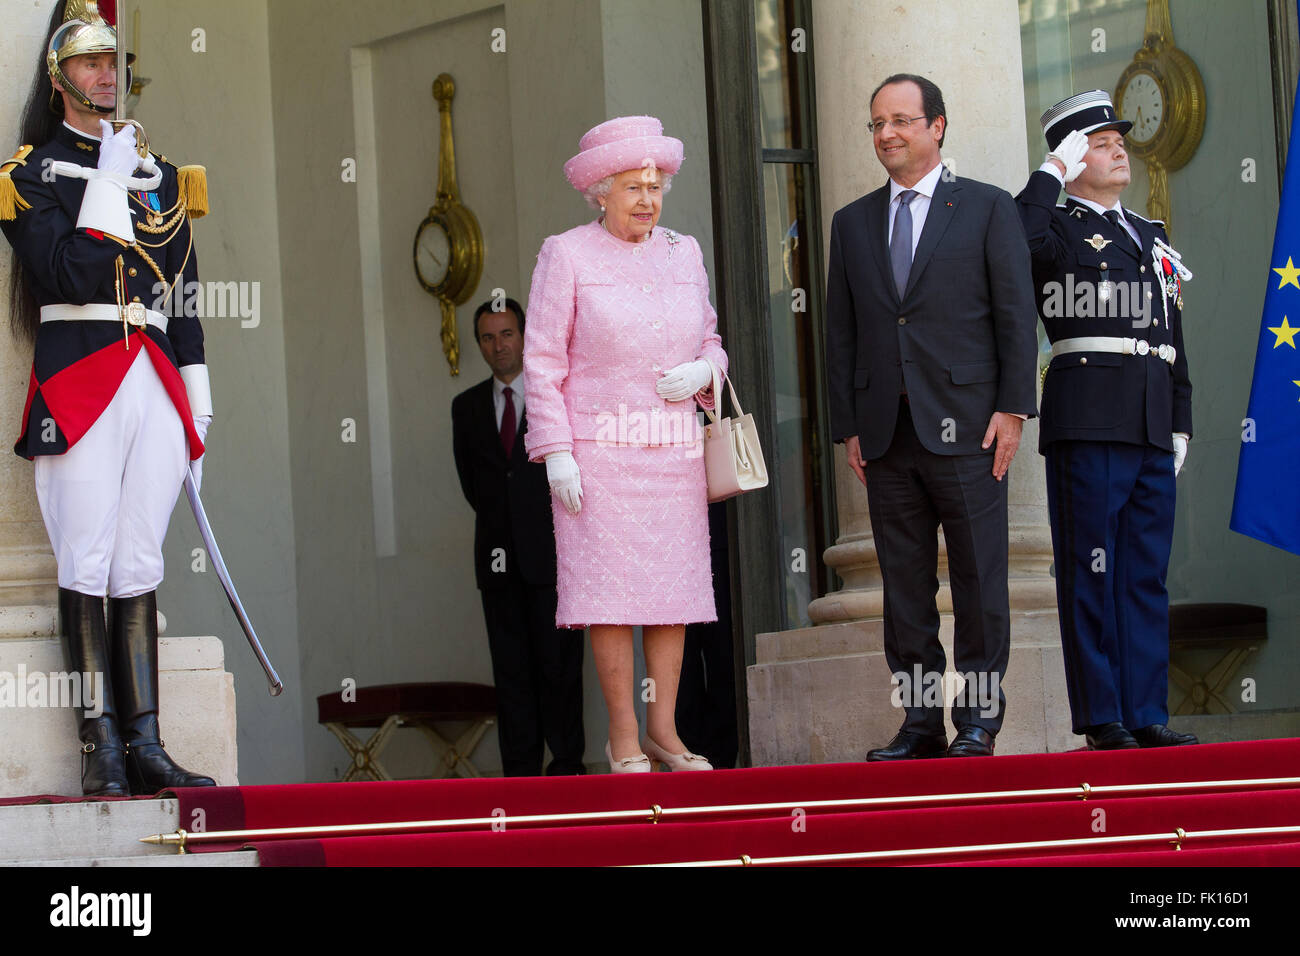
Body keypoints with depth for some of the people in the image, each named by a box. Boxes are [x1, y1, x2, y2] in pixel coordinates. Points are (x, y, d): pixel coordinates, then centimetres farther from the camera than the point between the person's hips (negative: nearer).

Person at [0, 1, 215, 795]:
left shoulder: (159, 174, 19)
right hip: (79, 384, -5)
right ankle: (102, 749, -5)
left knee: (141, 568, 4)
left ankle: (144, 744, 5)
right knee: (88, 566, -6)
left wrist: (198, 412, 14)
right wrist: (110, 182, -11)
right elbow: (64, 274, -12)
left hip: (155, 383, 5)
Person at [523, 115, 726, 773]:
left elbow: (710, 341, 20)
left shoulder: (682, 255, 12)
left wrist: (701, 373, -4)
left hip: (673, 447, 5)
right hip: (598, 447, -4)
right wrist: (556, 452, -10)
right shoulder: (566, 255, -1)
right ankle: (623, 736, 0)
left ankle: (664, 730, 9)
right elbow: (543, 360, -3)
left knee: (674, 585, 2)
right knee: (611, 588, -7)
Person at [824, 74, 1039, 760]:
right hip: (886, 433, 3)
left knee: (979, 579, -2)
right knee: (904, 584, 4)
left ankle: (978, 719, 4)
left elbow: (1016, 314, 1)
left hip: (965, 424, -3)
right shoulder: (852, 223, 15)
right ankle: (921, 722, 8)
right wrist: (848, 426, 7)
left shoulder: (988, 209, 5)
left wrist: (1012, 408, -7)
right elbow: (840, 333, 14)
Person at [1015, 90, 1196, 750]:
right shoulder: (1058, 230, 3)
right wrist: (1053, 174, -11)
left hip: (1153, 424, 7)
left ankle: (1147, 715, 10)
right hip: (1089, 419, -6)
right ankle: (1103, 719, -3)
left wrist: (1180, 423, 16)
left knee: (1147, 575, 7)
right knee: (1091, 572, -4)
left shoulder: (1152, 237, 23)